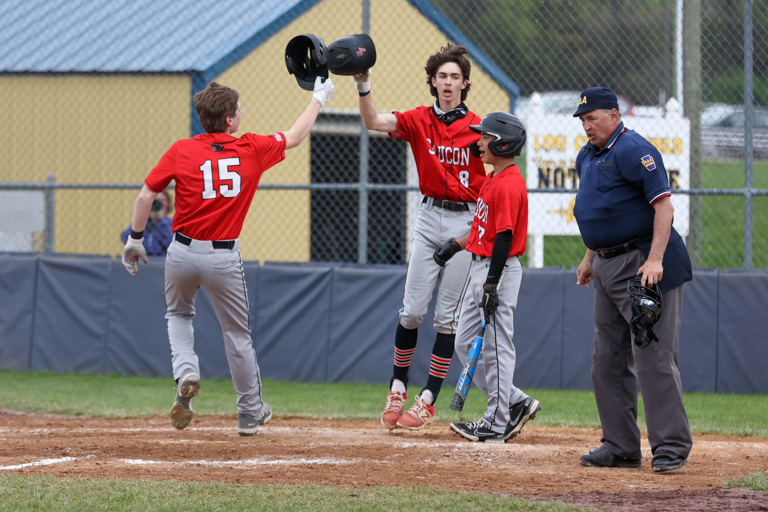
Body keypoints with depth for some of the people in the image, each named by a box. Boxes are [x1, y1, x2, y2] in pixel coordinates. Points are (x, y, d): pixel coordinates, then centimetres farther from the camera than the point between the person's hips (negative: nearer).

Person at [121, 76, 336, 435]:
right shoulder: (252, 149, -3)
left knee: (179, 314, 27)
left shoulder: (181, 151, -5)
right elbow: (295, 137, 13)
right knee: (237, 334, 14)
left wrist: (135, 239, 7)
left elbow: (145, 196, -6)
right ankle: (251, 412, 24)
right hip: (224, 258, -1)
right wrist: (318, 98, 28)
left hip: (182, 253, 1)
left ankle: (186, 372, 0)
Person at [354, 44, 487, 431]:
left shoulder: (478, 128, -1)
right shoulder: (419, 120, 3)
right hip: (429, 217, 1)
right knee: (412, 310, -2)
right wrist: (363, 86, -28)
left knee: (447, 316, 1)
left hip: (465, 221, -1)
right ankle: (397, 389, 13)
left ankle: (427, 402, 5)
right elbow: (373, 121, -12)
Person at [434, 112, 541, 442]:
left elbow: (504, 237, -21)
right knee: (465, 344, 13)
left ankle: (497, 422, 1)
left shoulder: (508, 185, -18)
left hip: (499, 269, -11)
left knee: (496, 347, -5)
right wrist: (456, 245, 19)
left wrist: (492, 285, -23)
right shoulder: (493, 179, 14)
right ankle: (517, 404, 17)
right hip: (480, 266, 11)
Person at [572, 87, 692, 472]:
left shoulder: (634, 150, -14)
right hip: (608, 267, 10)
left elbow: (663, 205, -21)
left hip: (643, 265, -10)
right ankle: (621, 447, 15)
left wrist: (655, 260, -28)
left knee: (652, 355, -11)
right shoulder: (587, 157, 15)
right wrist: (590, 258, 24)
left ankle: (671, 446, -8)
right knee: (608, 360, 10)